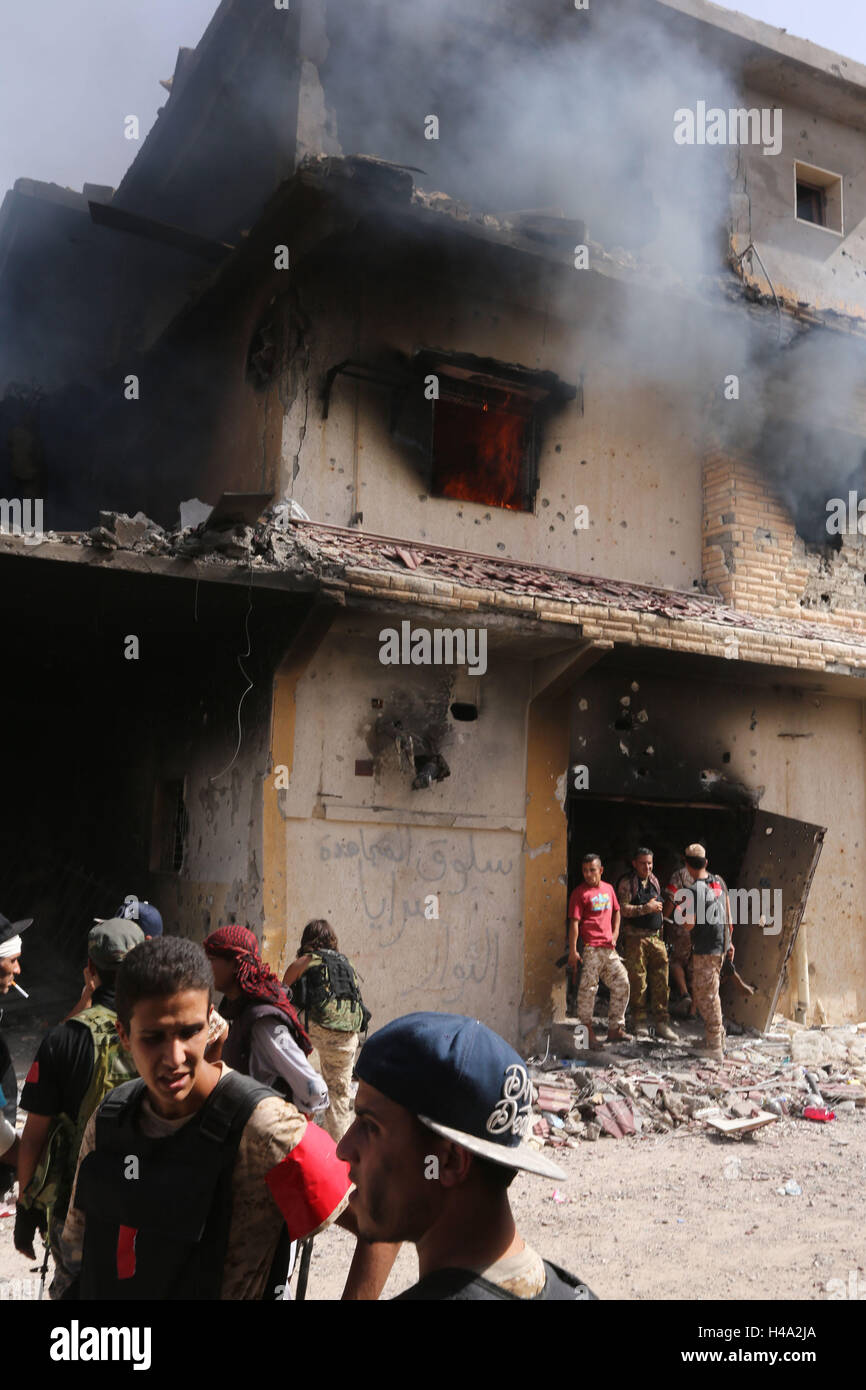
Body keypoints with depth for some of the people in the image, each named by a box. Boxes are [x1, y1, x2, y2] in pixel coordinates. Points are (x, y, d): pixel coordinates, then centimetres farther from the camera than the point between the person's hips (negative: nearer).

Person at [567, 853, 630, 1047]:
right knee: (588, 988, -6)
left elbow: (616, 912, 26)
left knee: (621, 984, 8)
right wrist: (572, 951, -13)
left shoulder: (608, 889, 12)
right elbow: (574, 922, -9)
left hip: (609, 947, 7)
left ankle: (615, 1029, 19)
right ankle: (587, 1032, 5)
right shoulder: (580, 893, -6)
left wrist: (615, 934, 12)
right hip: (590, 948, -7)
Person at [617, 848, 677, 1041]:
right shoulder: (627, 882, -5)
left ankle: (661, 1023, 3)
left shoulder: (654, 881, 15)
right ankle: (639, 1021, 13)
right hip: (635, 938, -5)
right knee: (638, 981, 0)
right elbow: (623, 909, -15)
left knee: (660, 982, 0)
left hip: (655, 937, 5)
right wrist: (646, 908, -19)